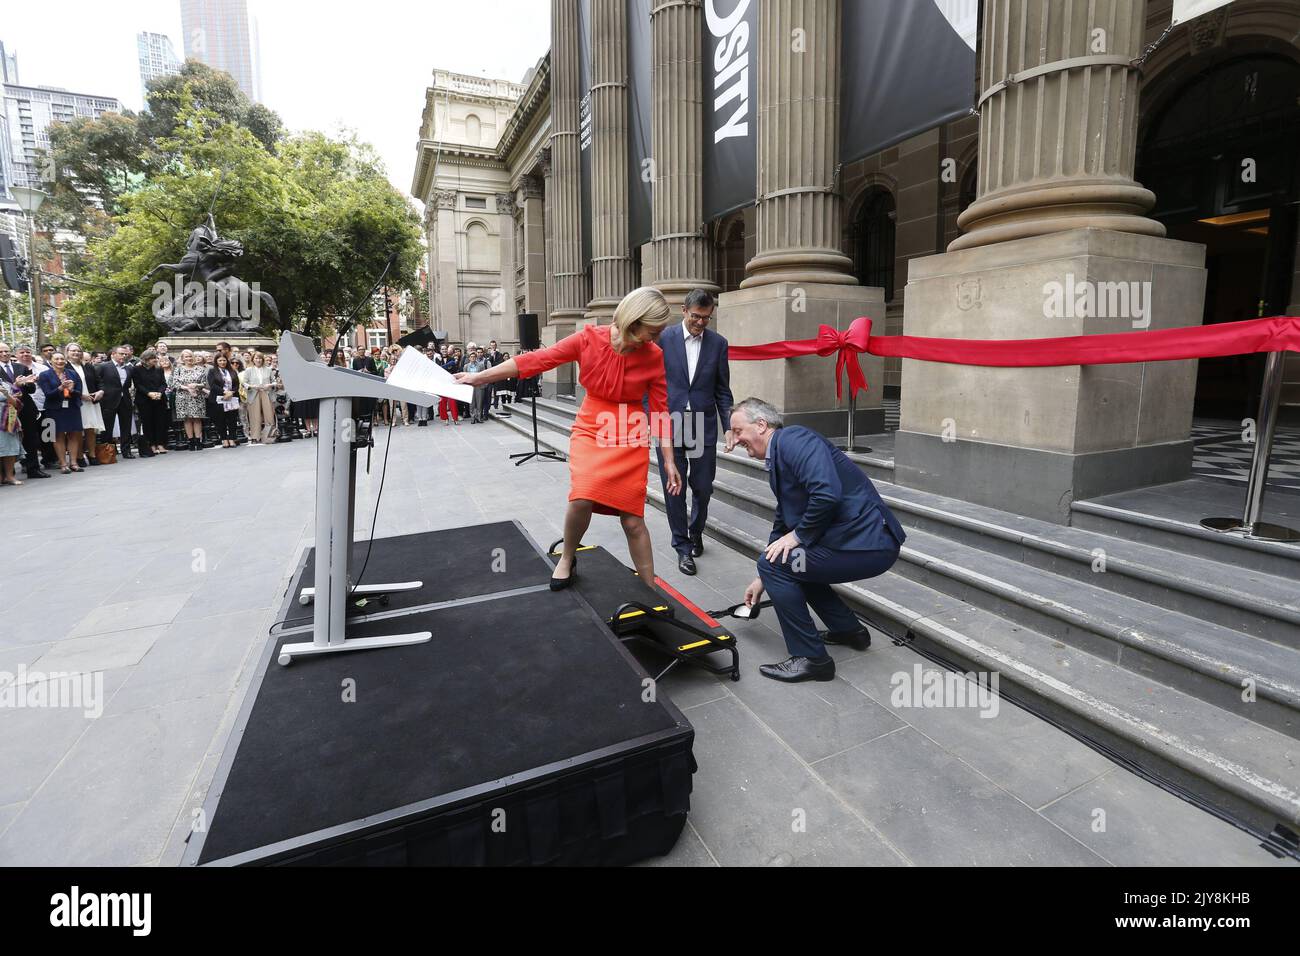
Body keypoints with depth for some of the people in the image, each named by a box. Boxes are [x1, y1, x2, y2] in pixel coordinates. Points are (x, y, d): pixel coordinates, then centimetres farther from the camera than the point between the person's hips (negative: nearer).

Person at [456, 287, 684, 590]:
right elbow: (537, 360, -8)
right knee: (583, 498, -23)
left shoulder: (653, 356, -9)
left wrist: (669, 460, -5)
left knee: (633, 520, 1)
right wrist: (480, 377, -7)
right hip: (590, 431, 0)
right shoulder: (589, 339, -11)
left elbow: (661, 410, -4)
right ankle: (567, 559, 8)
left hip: (630, 440, 0)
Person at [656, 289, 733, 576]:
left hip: (703, 426, 2)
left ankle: (696, 533, 36)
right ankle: (683, 547, 16)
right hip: (669, 424, -1)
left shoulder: (718, 343, 5)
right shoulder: (663, 339, -1)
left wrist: (729, 426, 1)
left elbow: (722, 390, 7)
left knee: (703, 487, 9)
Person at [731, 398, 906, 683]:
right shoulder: (777, 457, 16)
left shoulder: (794, 439, -14)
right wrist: (763, 579, 25)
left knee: (776, 563, -11)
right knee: (789, 563, 23)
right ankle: (848, 629, 32)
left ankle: (810, 658, 1)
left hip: (868, 543, -10)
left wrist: (798, 535, -13)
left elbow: (827, 494, -29)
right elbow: (783, 524, 23)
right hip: (864, 540, 10)